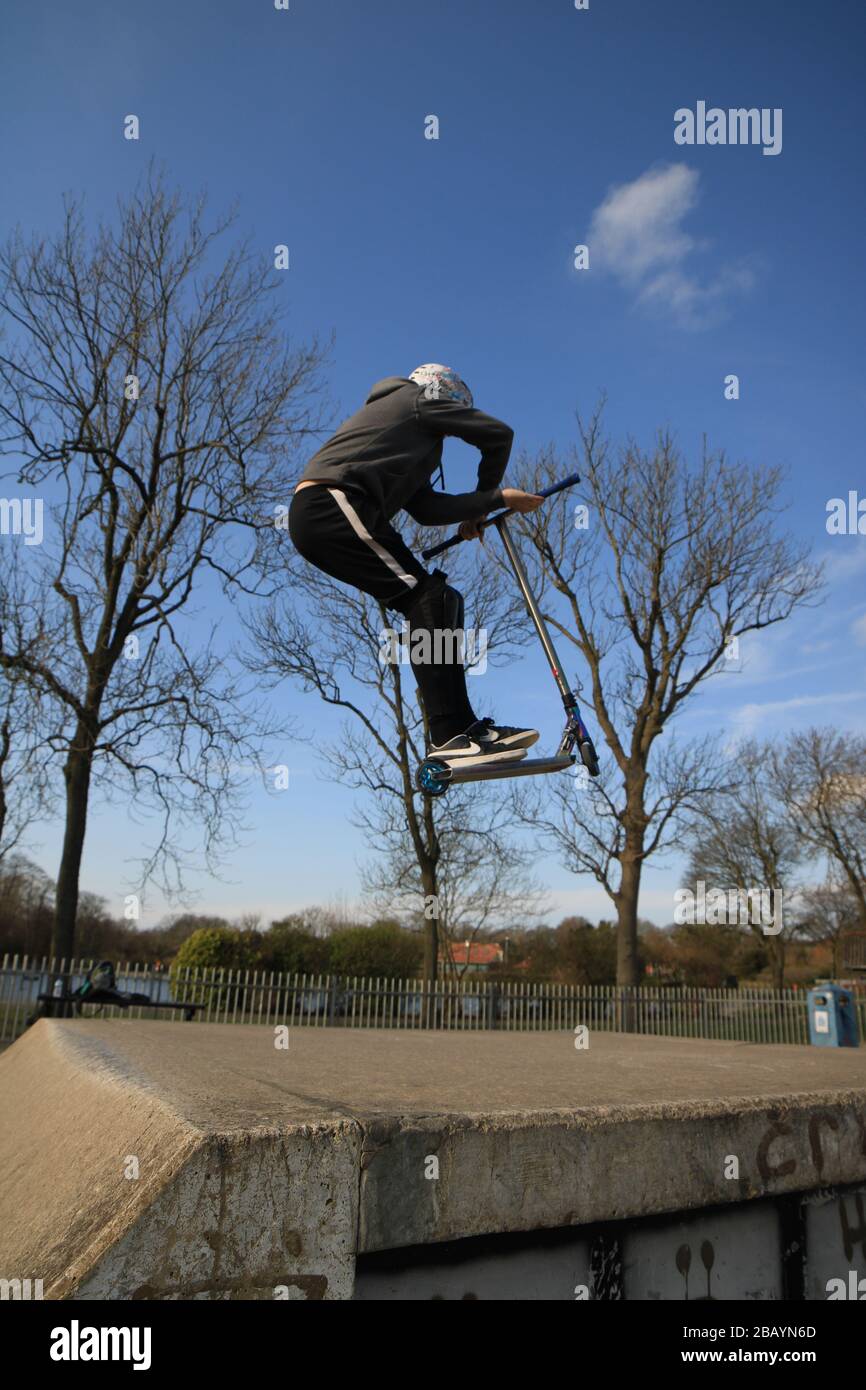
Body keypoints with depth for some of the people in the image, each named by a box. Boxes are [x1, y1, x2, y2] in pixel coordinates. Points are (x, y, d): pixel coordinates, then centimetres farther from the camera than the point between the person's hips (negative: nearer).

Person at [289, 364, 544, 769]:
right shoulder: (421, 398, 13)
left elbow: (427, 508, 20)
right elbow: (498, 434, 11)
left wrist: (497, 499, 19)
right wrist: (484, 496, 27)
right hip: (333, 505, -9)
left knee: (432, 602, 6)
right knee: (429, 597, -17)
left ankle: (463, 726, 3)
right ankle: (450, 735, -25)